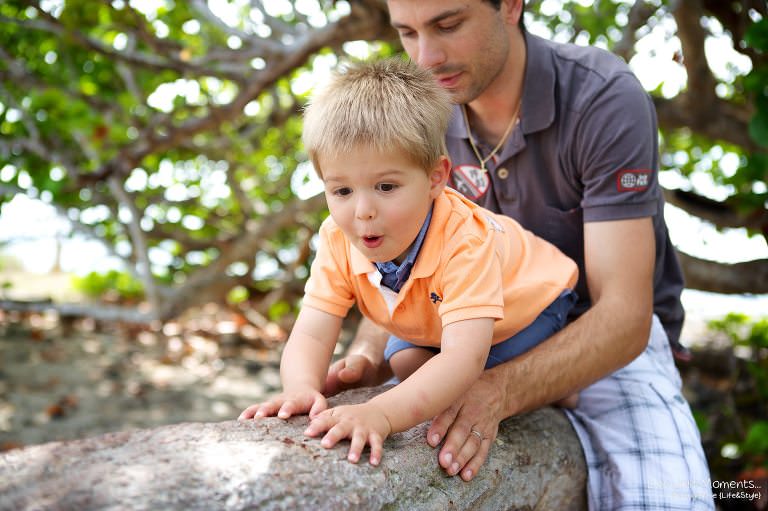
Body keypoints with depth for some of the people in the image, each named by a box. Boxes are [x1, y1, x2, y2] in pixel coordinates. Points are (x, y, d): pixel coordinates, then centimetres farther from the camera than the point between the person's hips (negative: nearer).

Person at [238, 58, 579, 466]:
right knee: (404, 362, -14)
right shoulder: (338, 240, -28)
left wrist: (381, 413, -70)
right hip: (432, 323, 5)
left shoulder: (464, 243, -46)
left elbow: (463, 359, -55)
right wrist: (301, 390, -56)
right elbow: (311, 335, -33)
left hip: (525, 303, -5)